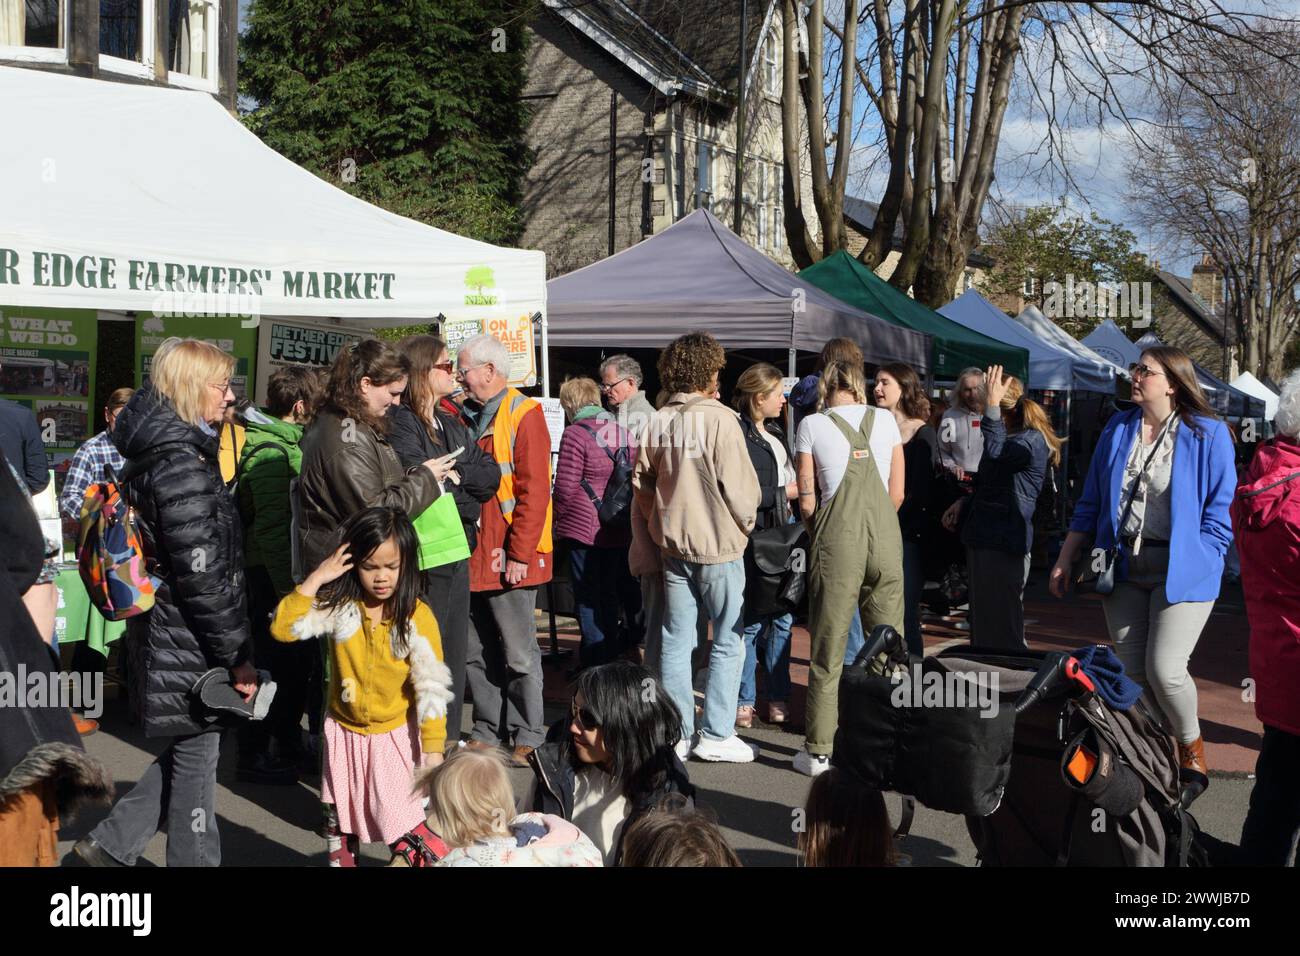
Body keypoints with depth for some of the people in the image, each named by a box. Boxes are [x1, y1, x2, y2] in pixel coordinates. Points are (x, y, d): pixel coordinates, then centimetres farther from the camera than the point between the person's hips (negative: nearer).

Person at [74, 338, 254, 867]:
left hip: (169, 634, 10)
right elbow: (203, 577, -23)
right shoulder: (181, 465, -21)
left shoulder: (161, 451, 10)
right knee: (197, 755, 5)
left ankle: (111, 843, 28)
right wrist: (239, 656, -17)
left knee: (189, 750, 21)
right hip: (190, 644, -10)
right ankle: (195, 858, 18)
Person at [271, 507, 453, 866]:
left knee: (405, 824, 1)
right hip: (345, 734, 3)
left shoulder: (417, 617, -16)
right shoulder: (339, 607, -10)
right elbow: (282, 629, -20)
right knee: (342, 823, 17)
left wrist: (433, 749, -13)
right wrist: (316, 578, -24)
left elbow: (431, 688, -12)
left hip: (397, 738, -3)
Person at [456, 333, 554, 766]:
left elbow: (534, 491, -15)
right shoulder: (466, 416, 14)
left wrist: (519, 554, -18)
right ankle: (488, 733, 24)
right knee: (475, 653, 12)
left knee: (518, 653, 1)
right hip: (470, 555, 8)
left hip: (508, 558, -7)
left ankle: (526, 737, 12)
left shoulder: (523, 415, -9)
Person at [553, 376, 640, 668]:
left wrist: (557, 516, 3)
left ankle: (594, 667, 6)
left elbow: (565, 488, -14)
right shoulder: (624, 432, 8)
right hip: (621, 531, 7)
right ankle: (612, 659, 28)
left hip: (586, 530, -6)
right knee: (610, 596, 18)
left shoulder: (575, 434, -13)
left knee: (588, 600, 2)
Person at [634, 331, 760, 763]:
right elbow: (739, 486, -14)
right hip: (719, 545, -5)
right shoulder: (719, 419, -15)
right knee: (728, 642, 5)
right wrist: (745, 524, 4)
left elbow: (642, 482, 7)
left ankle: (676, 734, 16)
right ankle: (716, 735, 7)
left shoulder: (658, 422, 1)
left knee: (674, 641, 10)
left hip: (673, 545, 5)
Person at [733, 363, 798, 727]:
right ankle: (743, 701, 11)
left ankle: (778, 698, 19)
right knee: (752, 621, 0)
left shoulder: (774, 431, 15)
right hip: (754, 536, -8)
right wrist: (785, 492, -12)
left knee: (782, 617, 10)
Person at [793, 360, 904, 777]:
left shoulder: (812, 425, 2)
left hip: (836, 538, -2)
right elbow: (897, 493, 9)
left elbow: (807, 501, 0)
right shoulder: (885, 419, 9)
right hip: (885, 534, 2)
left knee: (828, 647, 4)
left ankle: (819, 750, 8)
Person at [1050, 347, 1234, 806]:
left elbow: (1219, 513, -4)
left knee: (1164, 669, -14)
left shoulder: (1208, 434, -4)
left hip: (1181, 570, -5)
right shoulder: (1118, 429, 9)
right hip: (1122, 565, 5)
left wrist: (1197, 562, -14)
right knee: (1131, 672, 6)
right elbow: (1090, 501, 14)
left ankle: (1192, 752, 14)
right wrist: (1065, 560, 11)